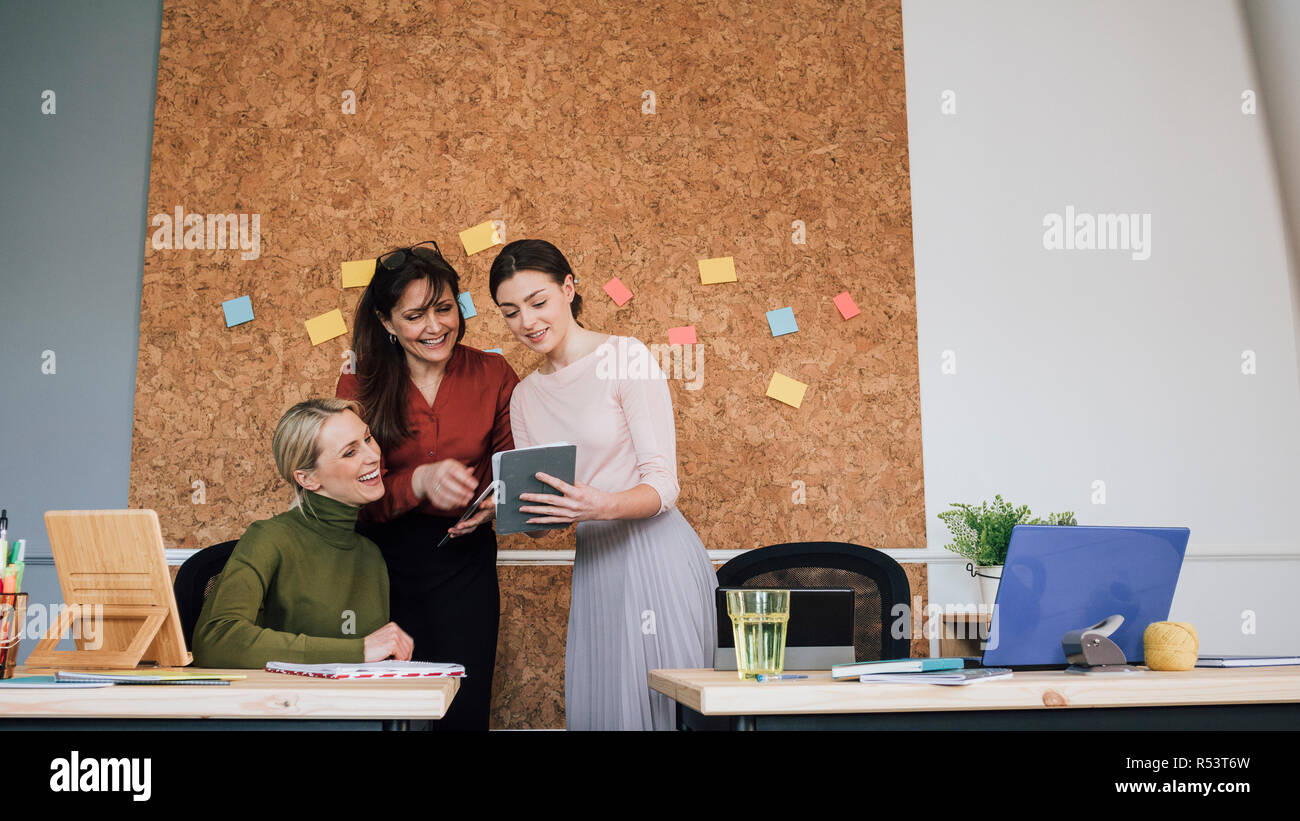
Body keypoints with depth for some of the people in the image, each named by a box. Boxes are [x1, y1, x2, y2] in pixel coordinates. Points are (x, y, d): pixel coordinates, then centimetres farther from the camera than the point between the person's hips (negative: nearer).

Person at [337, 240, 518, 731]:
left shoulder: (493, 375, -1)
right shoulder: (360, 386, -3)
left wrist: (497, 501, -19)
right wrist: (421, 481, -28)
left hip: (464, 561, 0)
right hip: (382, 559, 0)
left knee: (463, 710, -3)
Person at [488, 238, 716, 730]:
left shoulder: (626, 357, -7)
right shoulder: (525, 398, 12)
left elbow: (664, 483, -12)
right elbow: (540, 508, 13)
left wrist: (605, 506, -30)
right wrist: (520, 512, -8)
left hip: (657, 559, -5)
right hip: (594, 564, 5)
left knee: (663, 706, -2)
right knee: (594, 708, 7)